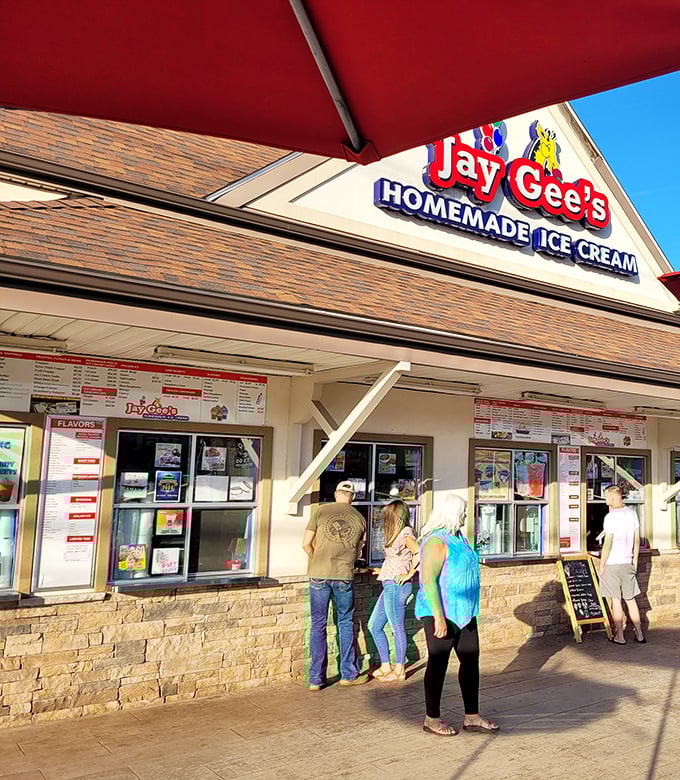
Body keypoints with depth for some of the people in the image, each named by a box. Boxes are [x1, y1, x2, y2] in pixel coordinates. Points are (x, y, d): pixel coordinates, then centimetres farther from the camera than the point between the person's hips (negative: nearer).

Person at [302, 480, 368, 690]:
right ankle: (348, 674, 22)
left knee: (318, 624, 7)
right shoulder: (360, 519, 7)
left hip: (319, 574, 0)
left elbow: (306, 544, 0)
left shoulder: (320, 511, 1)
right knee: (346, 623, 15)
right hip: (344, 576, 1)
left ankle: (316, 679, 11)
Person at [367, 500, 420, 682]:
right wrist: (384, 571, 16)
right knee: (374, 626, 13)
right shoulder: (398, 534, 16)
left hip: (396, 586, -10)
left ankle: (399, 671, 12)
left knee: (397, 628, 0)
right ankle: (385, 666, 21)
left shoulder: (405, 534, -12)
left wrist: (409, 574, -20)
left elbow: (420, 553, -27)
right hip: (390, 586, 10)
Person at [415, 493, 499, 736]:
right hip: (441, 614, -9)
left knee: (470, 660, 12)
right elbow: (428, 580, -24)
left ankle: (472, 717, 23)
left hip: (463, 613, 9)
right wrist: (439, 617, -26)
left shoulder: (458, 537, 11)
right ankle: (432, 719, 15)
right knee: (438, 664, 2)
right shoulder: (436, 542, -19)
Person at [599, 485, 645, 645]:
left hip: (612, 564, -6)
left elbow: (607, 544, -16)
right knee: (630, 599, 15)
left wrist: (601, 565, -7)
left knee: (616, 600, 3)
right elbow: (637, 540, 8)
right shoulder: (632, 513, 3)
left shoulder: (611, 516, -17)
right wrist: (635, 560, 18)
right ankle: (639, 635, 18)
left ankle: (620, 636, 11)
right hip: (628, 563, 6)